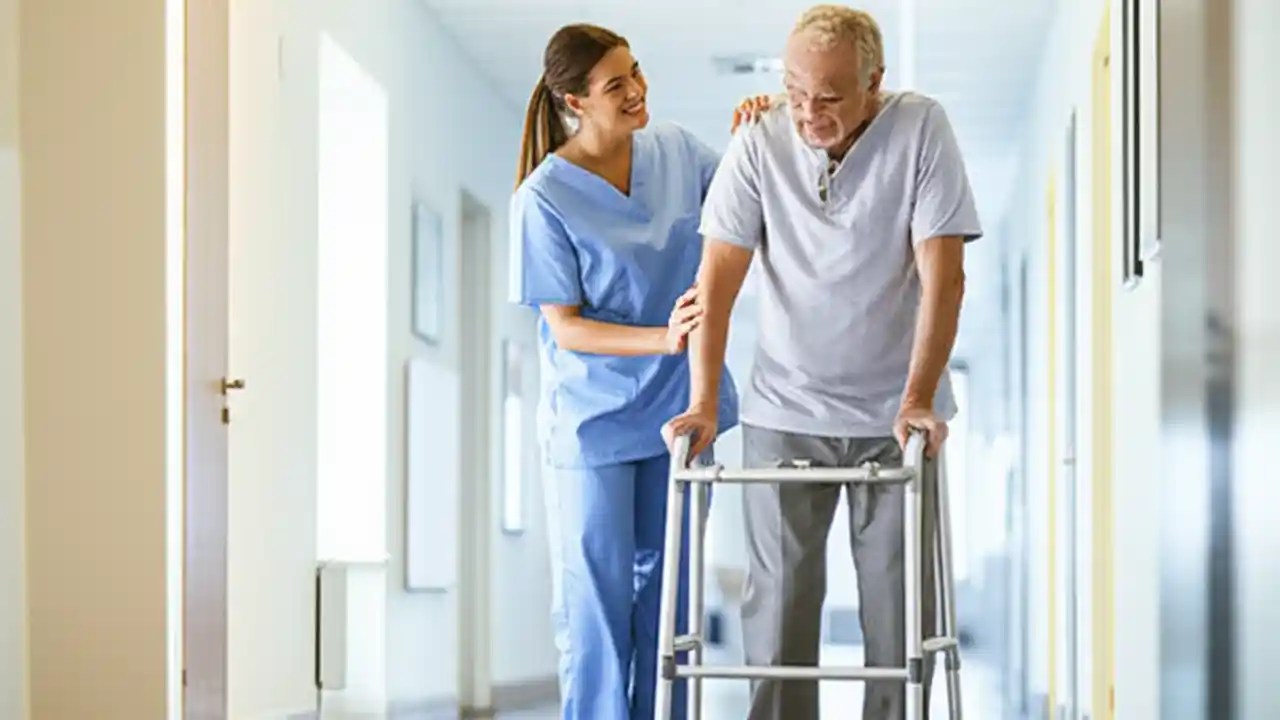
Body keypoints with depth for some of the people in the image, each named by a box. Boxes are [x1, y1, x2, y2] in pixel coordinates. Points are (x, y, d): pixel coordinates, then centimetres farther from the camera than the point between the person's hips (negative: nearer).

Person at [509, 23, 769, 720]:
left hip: (677, 407, 4)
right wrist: (663, 339, -28)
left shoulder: (676, 149, -2)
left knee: (668, 586, 14)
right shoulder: (545, 198, -15)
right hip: (593, 421, -4)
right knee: (597, 597, 3)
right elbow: (565, 327, -14)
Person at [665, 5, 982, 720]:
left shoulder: (921, 128, -8)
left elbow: (943, 276, -12)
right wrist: (704, 405, -16)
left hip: (895, 416, -1)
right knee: (777, 604, 1)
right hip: (785, 413, 1)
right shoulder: (761, 141, -5)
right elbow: (719, 278, -7)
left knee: (901, 604, 2)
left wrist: (917, 400, -19)